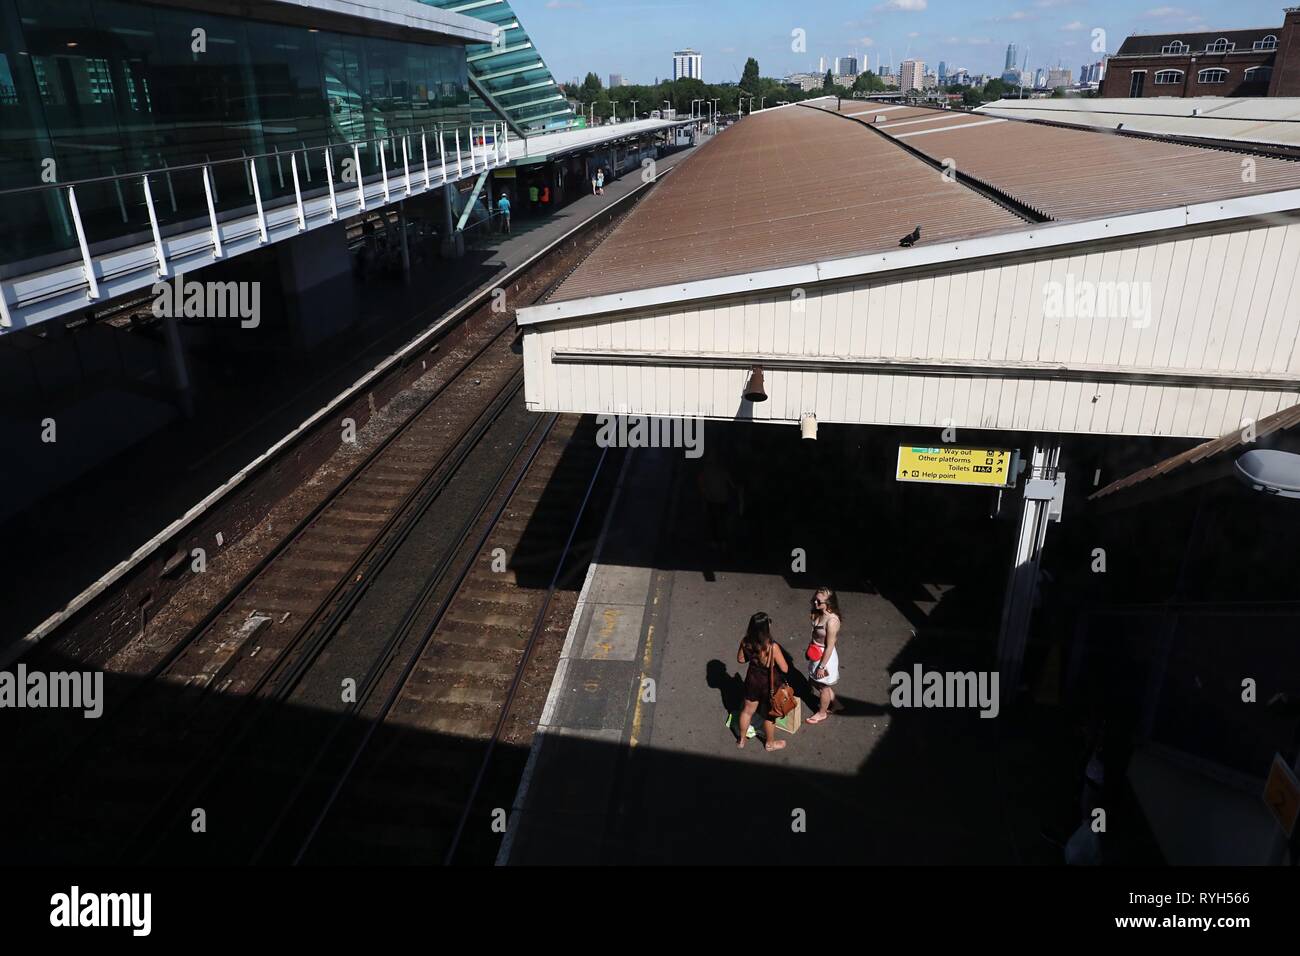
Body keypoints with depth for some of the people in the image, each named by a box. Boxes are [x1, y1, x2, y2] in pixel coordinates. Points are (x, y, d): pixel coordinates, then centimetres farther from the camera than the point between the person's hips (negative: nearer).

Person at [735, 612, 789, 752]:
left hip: (752, 680, 4)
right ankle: (770, 743, 45)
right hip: (770, 685, -4)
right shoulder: (772, 647, -34)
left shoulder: (746, 642, -19)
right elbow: (785, 669, -22)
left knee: (747, 710, 27)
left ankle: (741, 740, 46)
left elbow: (740, 659, -1)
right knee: (769, 715, 22)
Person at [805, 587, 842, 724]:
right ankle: (830, 704, 52)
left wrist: (822, 666, -18)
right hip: (816, 653, 7)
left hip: (826, 655, -7)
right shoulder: (818, 613, -9)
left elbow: (830, 646, -25)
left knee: (823, 686, 17)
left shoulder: (832, 621, -33)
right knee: (825, 684, 28)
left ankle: (822, 713, 39)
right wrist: (810, 649, 18)